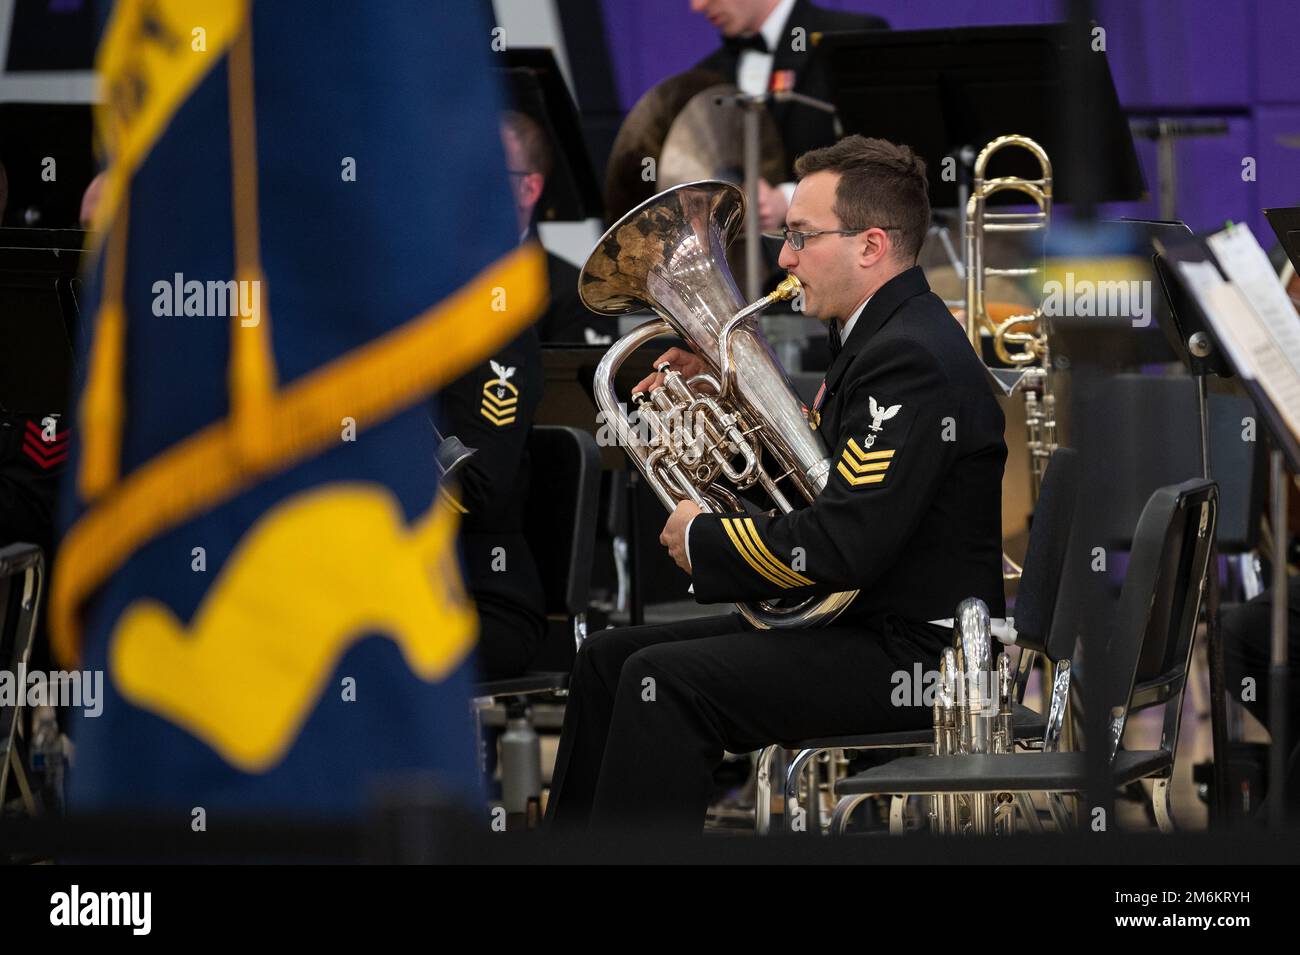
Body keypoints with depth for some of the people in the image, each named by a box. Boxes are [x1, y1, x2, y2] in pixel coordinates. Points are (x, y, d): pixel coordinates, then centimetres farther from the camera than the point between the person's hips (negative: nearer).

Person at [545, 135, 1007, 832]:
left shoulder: (913, 359, -20)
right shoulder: (876, 338, 14)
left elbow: (843, 547, -26)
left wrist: (703, 539, -13)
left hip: (916, 657, -11)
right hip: (865, 624, 11)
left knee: (665, 683, -24)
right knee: (609, 660, 9)